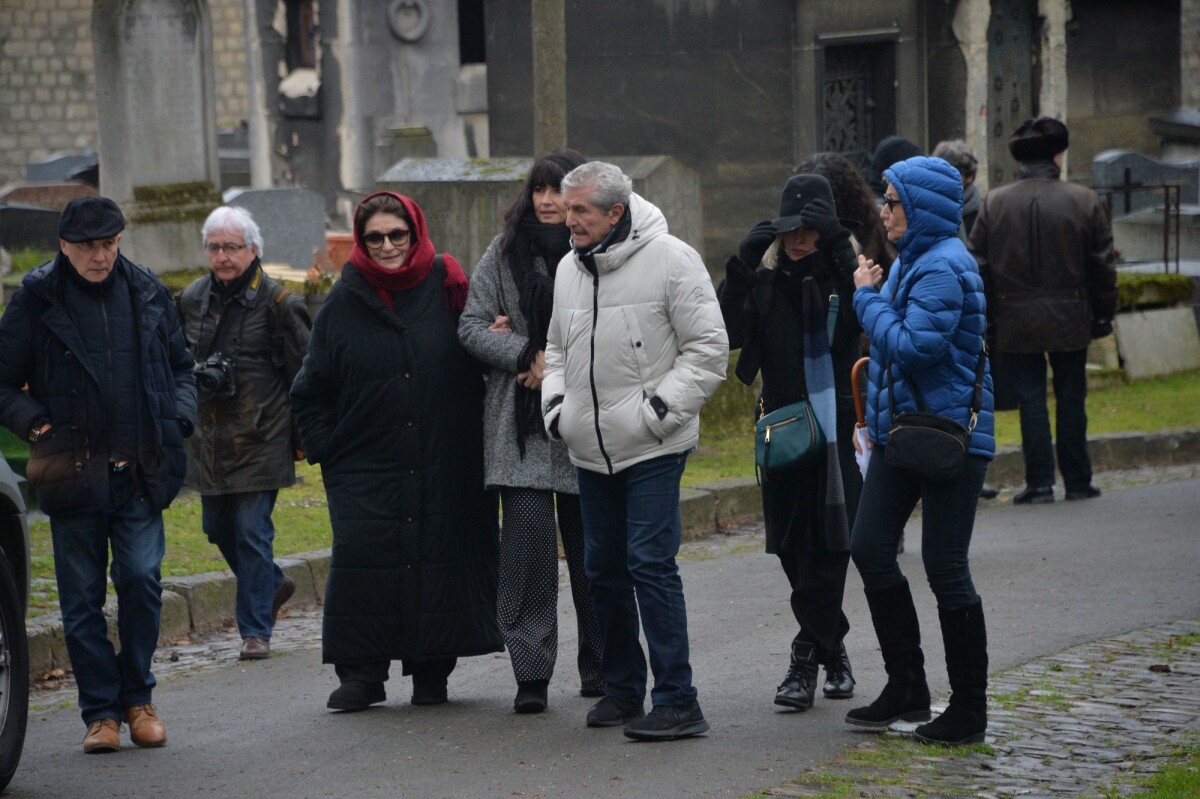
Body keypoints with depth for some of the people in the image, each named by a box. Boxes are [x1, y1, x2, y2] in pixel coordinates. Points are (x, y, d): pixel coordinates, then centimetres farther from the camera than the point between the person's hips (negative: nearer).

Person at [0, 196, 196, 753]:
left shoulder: (146, 292, 8)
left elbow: (180, 365, 20)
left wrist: (178, 418, 5)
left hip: (140, 473, 1)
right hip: (74, 472, -1)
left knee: (141, 578, -7)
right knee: (81, 597, 2)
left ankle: (137, 697, 11)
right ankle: (101, 711, 12)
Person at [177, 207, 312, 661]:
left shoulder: (276, 302, -7)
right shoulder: (192, 299, 8)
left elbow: (302, 372, -4)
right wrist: (199, 377, 8)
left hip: (261, 437, -6)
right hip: (211, 437, 6)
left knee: (252, 531, -6)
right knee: (218, 526, 12)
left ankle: (255, 631, 2)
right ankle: (273, 585, 37)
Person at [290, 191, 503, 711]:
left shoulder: (446, 288, 3)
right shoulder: (344, 303, 6)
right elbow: (310, 392, 12)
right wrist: (326, 449, 5)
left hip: (444, 469, 0)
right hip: (366, 469, 0)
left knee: (442, 560, 0)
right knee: (360, 558, -10)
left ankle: (431, 672, 11)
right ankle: (360, 673, -1)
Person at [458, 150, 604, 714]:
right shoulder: (505, 251, 8)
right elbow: (471, 326, 4)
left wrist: (560, 361, -10)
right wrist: (529, 355, -8)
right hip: (521, 419, 1)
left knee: (591, 542, 5)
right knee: (528, 532, -10)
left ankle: (599, 668, 20)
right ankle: (531, 673, -6)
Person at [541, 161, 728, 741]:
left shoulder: (670, 260, -9)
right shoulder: (570, 268, 12)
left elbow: (708, 348, -9)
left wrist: (660, 408, -15)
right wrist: (555, 401, 8)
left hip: (652, 449, -7)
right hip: (591, 450, 7)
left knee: (650, 563, -13)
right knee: (603, 568, 12)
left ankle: (678, 702, -10)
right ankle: (622, 687, 27)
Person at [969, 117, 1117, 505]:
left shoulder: (994, 203, -3)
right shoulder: (1084, 201, -4)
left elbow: (979, 265, 0)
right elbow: (1102, 264, 0)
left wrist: (988, 314, 8)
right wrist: (1103, 314, 9)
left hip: (1016, 320, 0)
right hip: (1069, 318, 0)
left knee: (1031, 400, 5)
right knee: (1071, 398, 9)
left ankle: (1039, 483, 3)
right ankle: (1077, 481, 14)